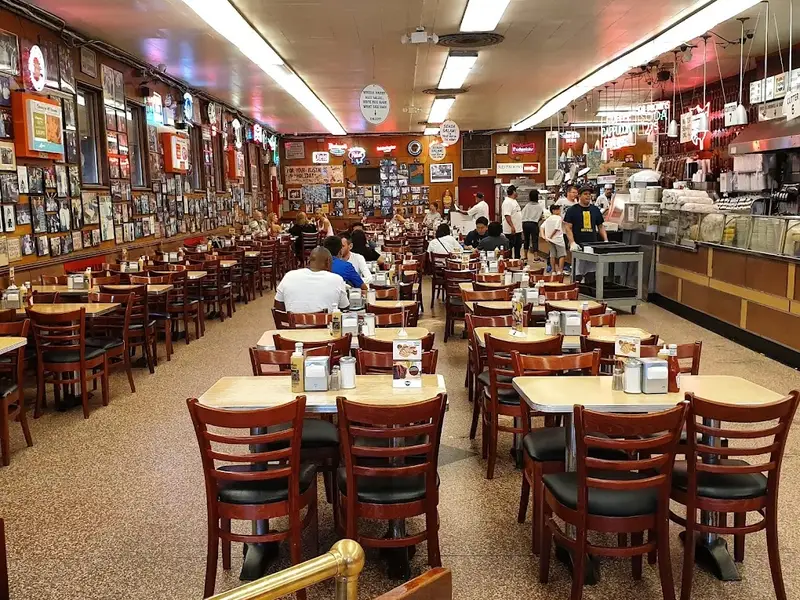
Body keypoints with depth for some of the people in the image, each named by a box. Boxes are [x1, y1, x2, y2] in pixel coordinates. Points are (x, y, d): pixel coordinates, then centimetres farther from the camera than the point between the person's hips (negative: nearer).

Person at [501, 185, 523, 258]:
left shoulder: (514, 201, 16)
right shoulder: (507, 202, -17)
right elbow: (507, 215, -26)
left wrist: (520, 227, 23)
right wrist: (512, 226, -32)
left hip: (518, 229, 10)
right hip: (511, 230, -10)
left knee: (518, 246, 16)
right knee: (510, 247, -2)